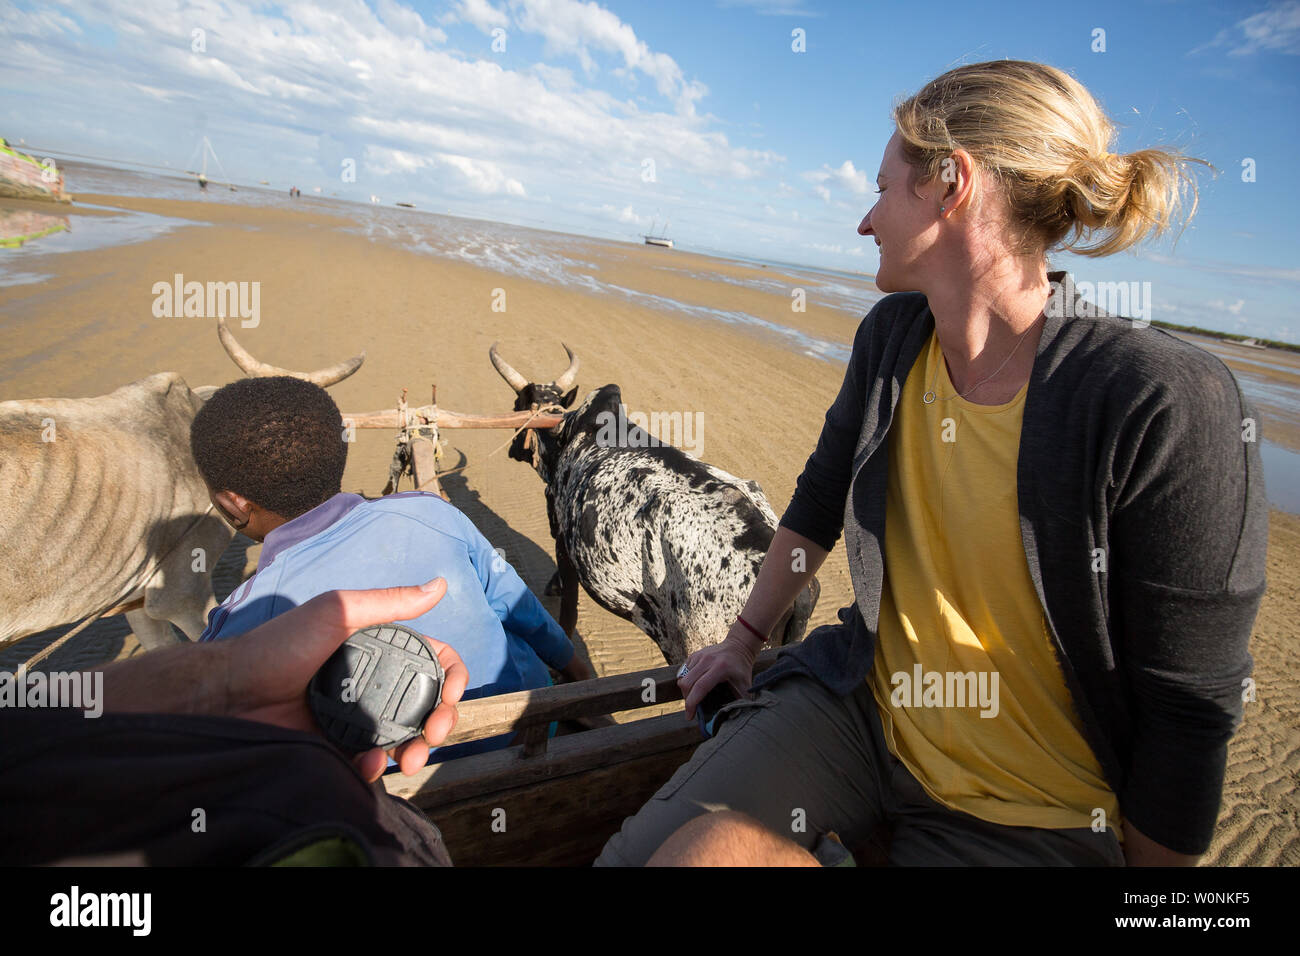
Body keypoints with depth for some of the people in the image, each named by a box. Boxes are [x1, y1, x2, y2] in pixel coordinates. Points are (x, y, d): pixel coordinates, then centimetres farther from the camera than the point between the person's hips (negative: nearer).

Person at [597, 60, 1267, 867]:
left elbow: (1190, 710, -14)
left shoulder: (1165, 405, -22)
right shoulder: (891, 333, -3)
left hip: (1028, 817, -4)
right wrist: (746, 637, 16)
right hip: (863, 704, 5)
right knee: (648, 852, -13)